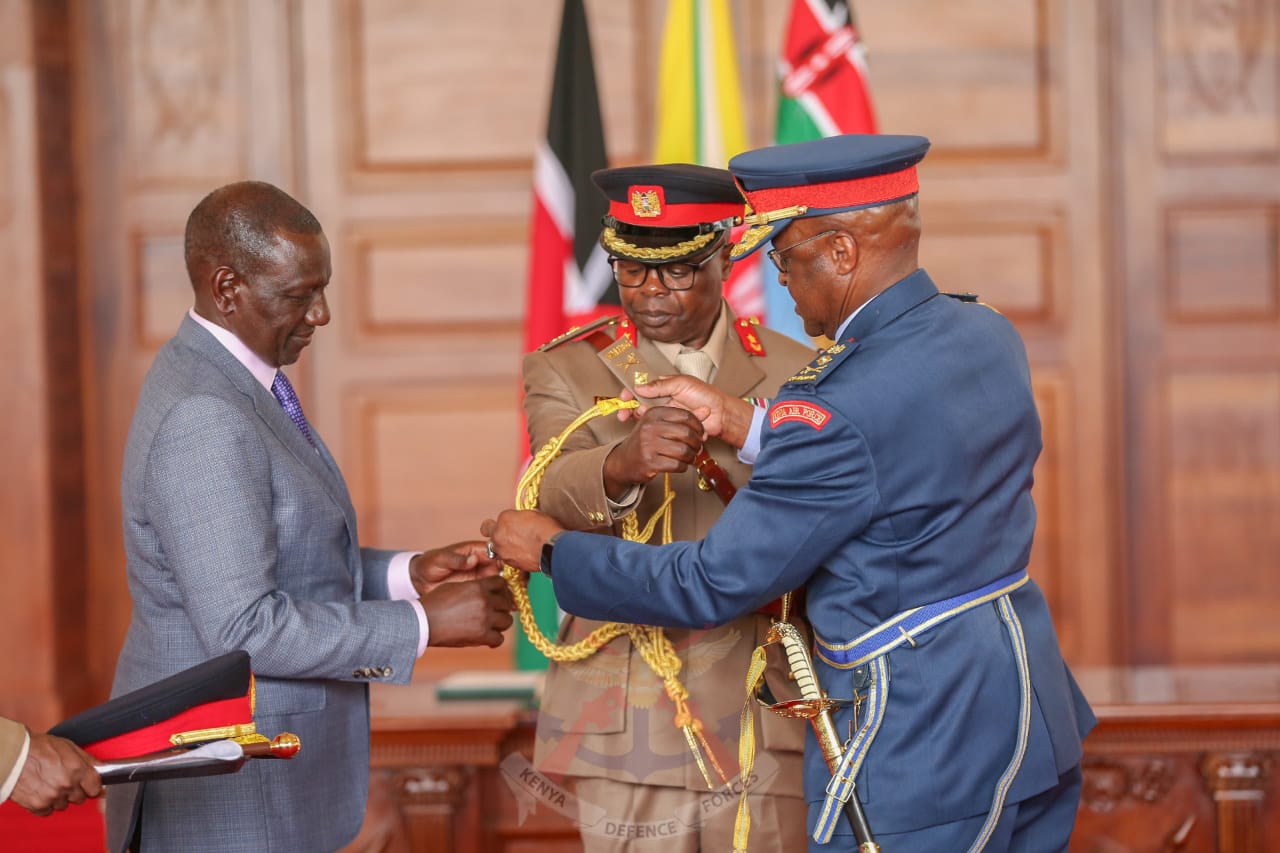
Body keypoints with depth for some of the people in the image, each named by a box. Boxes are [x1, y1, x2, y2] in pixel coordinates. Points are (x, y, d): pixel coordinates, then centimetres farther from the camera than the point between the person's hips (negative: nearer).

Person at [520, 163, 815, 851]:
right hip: (628, 718, -1)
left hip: (768, 717, 1)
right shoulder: (566, 370, 3)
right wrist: (621, 465, -38)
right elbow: (557, 495, -18)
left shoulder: (791, 371, 7)